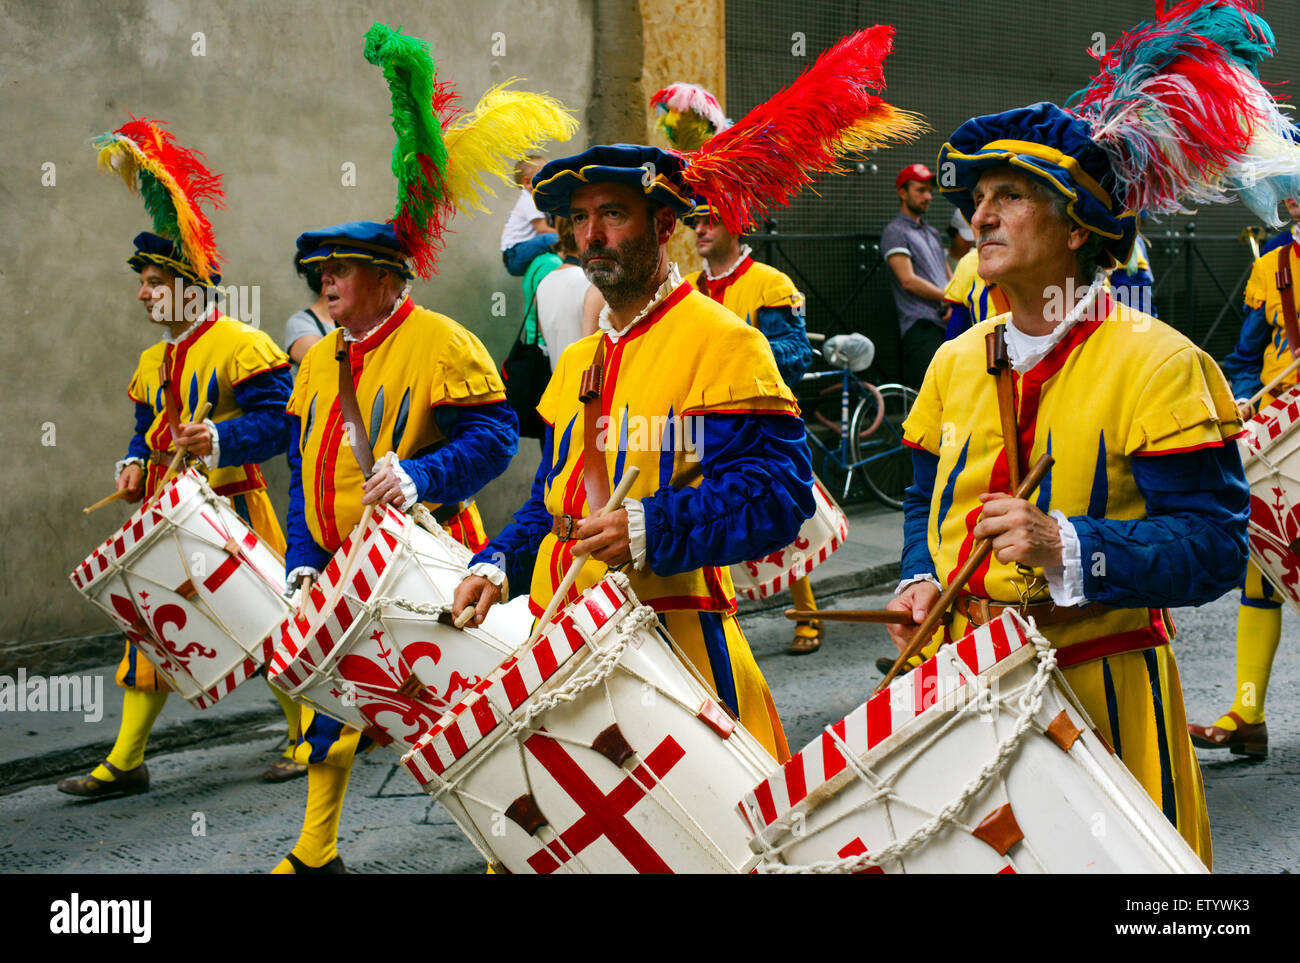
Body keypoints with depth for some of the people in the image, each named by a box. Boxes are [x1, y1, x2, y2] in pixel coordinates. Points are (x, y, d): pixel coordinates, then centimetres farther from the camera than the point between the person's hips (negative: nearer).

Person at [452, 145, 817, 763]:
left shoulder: (720, 341, -6)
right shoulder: (575, 362, 20)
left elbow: (776, 492, -16)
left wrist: (651, 530, -26)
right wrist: (497, 566, 8)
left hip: (675, 646, -6)